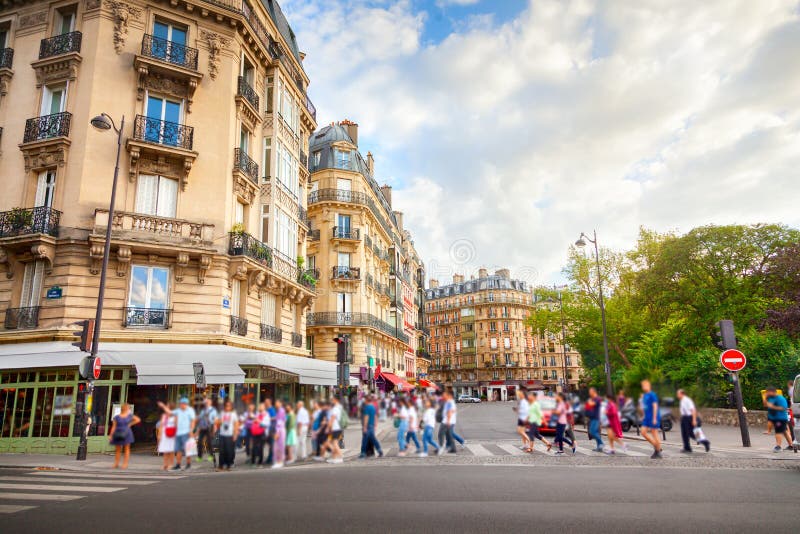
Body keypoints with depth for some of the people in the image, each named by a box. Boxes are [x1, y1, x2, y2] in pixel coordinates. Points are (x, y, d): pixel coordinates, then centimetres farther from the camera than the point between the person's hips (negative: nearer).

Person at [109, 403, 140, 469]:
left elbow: (138, 420, 10)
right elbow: (113, 427, -2)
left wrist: (130, 424, 2)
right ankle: (116, 464, 12)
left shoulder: (129, 415, 2)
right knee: (118, 449, 5)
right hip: (118, 434, -1)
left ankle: (125, 464, 4)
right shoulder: (116, 417, -3)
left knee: (126, 449, 0)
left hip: (126, 434, 1)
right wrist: (111, 436, -4)